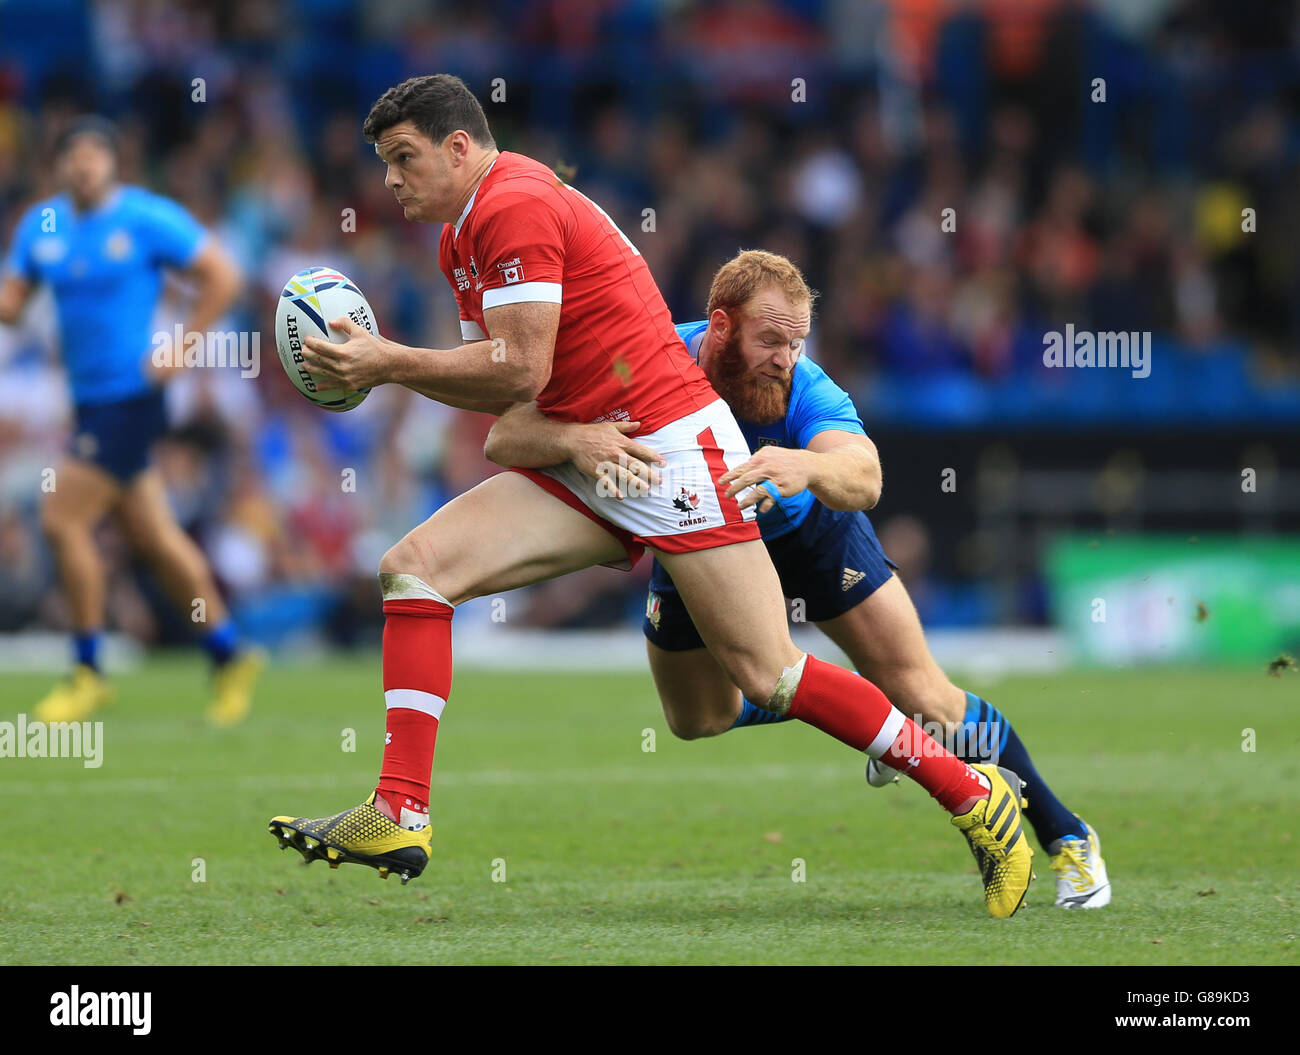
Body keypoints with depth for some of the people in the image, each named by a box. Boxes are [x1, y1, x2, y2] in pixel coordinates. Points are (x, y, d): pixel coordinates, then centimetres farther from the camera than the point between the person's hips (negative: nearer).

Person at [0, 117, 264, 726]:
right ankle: (229, 657, 23)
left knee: (63, 519, -13)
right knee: (151, 534, 11)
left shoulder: (148, 219, -10)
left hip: (130, 396, -7)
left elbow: (221, 278, -7)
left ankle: (88, 671, -2)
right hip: (89, 398, 7)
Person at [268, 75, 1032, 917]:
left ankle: (972, 793, 3)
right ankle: (400, 816, -10)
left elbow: (520, 372, -18)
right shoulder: (462, 237, 17)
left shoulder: (513, 207, -14)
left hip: (671, 448, -10)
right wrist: (381, 364, 4)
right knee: (416, 566, -5)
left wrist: (388, 363, -13)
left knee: (769, 675, -11)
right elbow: (498, 388, 17)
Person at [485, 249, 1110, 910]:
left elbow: (864, 476, -59)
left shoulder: (805, 391, -38)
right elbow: (504, 438, -43)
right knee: (696, 720, 15)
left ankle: (1063, 833, 8)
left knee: (921, 698, -10)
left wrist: (807, 467, -82)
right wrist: (574, 439, -66)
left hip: (807, 529, -3)